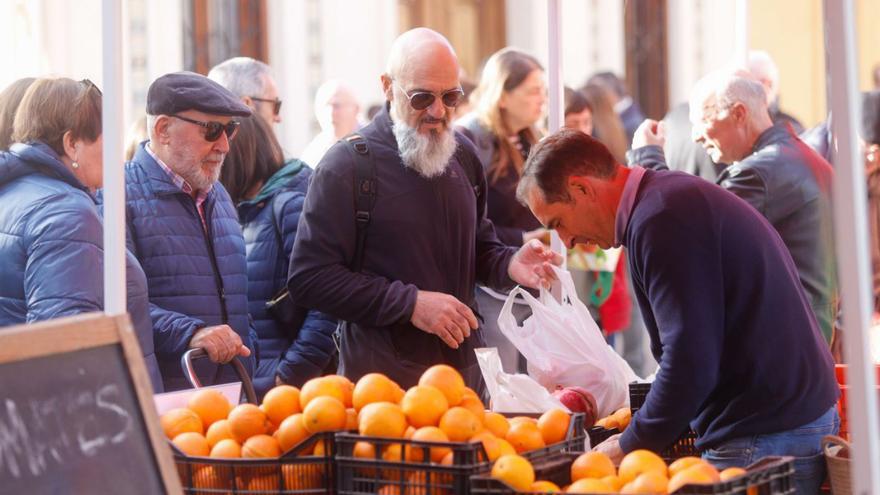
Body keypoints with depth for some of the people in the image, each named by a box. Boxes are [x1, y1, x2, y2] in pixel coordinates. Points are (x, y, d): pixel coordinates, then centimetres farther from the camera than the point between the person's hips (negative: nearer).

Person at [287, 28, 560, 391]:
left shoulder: (463, 154, 9)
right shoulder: (347, 165, -11)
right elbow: (309, 279, -14)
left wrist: (509, 265, -2)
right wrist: (410, 303, -20)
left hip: (466, 370, 6)